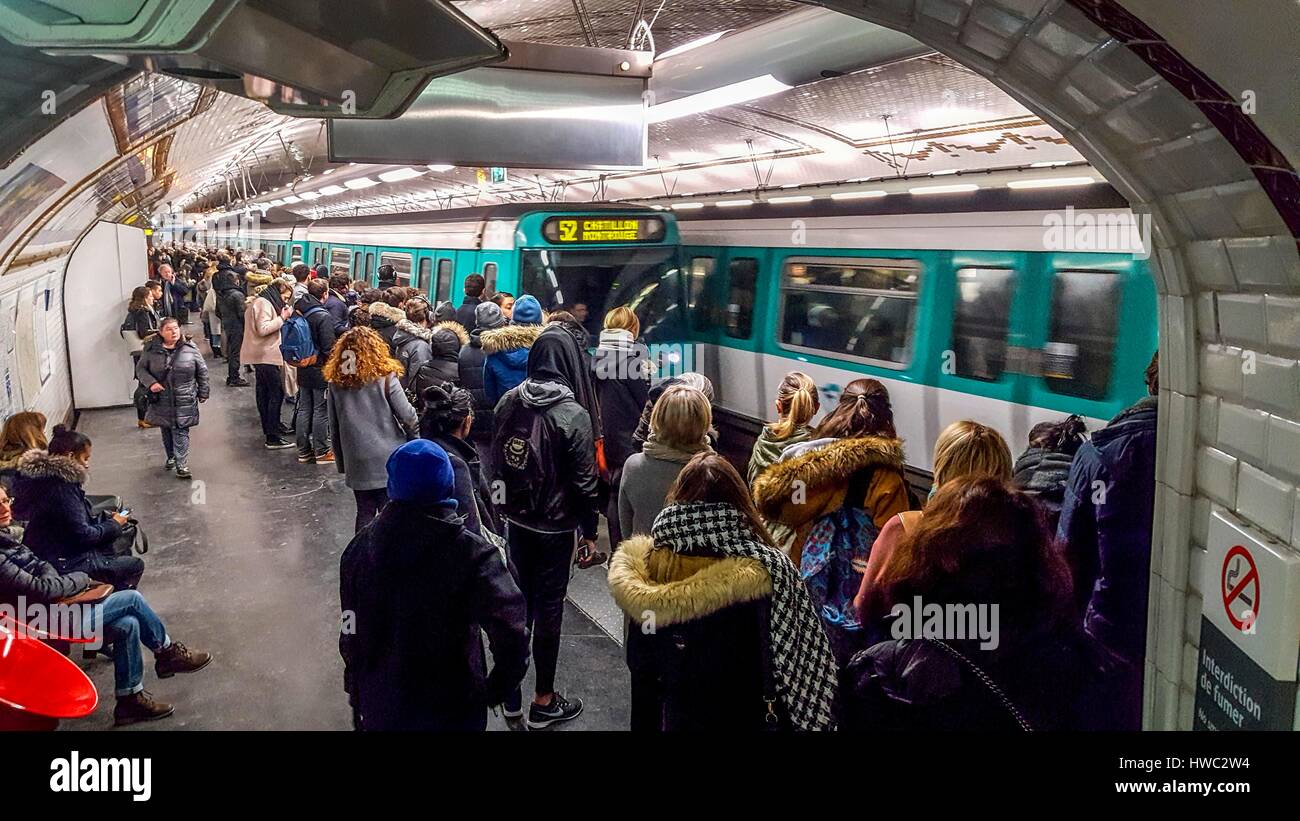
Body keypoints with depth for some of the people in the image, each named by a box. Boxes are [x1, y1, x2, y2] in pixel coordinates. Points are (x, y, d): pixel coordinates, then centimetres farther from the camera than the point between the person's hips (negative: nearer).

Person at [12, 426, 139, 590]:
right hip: (65, 564, -10)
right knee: (135, 565, -3)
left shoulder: (47, 477, 6)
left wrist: (106, 517, 7)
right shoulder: (62, 487, -24)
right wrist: (114, 525, -8)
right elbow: (82, 535, -23)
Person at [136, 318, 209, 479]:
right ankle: (171, 457, 36)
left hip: (184, 401, -2)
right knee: (166, 431, 15)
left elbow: (202, 371, 4)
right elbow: (140, 369, 3)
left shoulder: (190, 348, -3)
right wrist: (151, 383, -14)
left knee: (181, 432, -5)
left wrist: (203, 393, 7)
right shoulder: (151, 350, -2)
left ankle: (182, 466, -4)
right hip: (162, 401, 2)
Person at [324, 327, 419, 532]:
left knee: (365, 513, 14)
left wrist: (341, 463, 16)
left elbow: (334, 429, 7)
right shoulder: (385, 378, -10)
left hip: (356, 463, 3)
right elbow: (408, 417, -11)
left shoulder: (336, 382, 1)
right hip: (388, 460, -3)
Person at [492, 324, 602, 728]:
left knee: (518, 600, 17)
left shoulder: (509, 402, -2)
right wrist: (589, 530, -4)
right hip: (554, 526, -5)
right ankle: (543, 702, 18)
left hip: (516, 519, 5)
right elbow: (584, 480, -15)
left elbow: (497, 458, 8)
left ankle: (511, 693, 29)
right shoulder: (572, 414, -19)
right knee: (548, 607, 6)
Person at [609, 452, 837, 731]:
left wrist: (646, 722, 12)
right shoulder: (767, 572, -24)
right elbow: (802, 666, -16)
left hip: (677, 717, 2)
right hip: (746, 718, -2)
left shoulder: (650, 567, -14)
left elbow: (639, 664, -2)